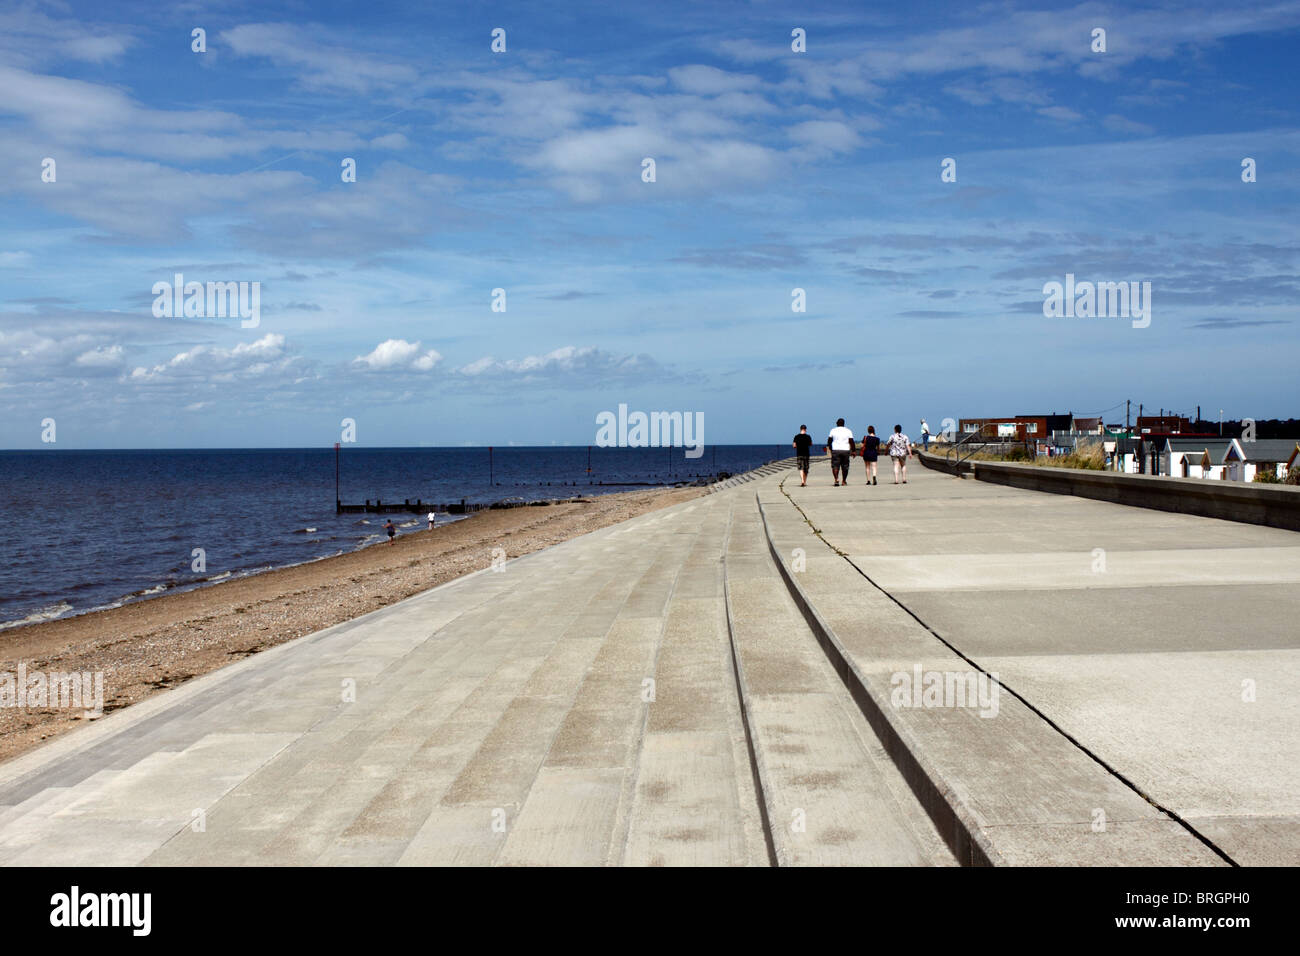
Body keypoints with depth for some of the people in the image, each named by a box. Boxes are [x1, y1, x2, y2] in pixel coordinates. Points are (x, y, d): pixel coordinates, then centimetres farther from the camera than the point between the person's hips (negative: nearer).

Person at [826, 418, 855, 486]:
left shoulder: (833, 430, 3)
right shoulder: (848, 431, 4)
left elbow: (829, 440, 9)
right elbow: (851, 442, -1)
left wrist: (829, 448, 23)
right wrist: (853, 451, 5)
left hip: (836, 450, -1)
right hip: (845, 450, 1)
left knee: (835, 466, -3)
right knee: (845, 466, 12)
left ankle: (836, 479, -23)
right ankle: (844, 481, 18)